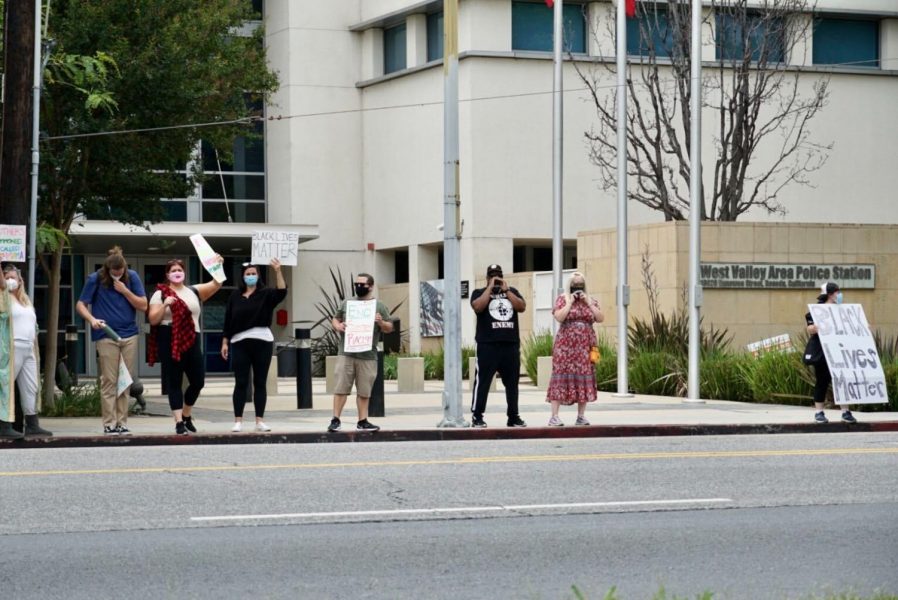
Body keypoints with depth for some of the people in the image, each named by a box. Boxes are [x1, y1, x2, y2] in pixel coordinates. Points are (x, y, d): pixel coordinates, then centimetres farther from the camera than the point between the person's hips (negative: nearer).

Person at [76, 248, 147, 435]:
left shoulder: (132, 277, 4)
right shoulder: (96, 279, -2)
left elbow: (143, 306, 3)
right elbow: (80, 304, 1)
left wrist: (125, 291, -10)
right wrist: (92, 319, -17)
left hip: (129, 335, 3)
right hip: (107, 336, -3)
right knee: (109, 381, -4)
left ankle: (122, 422, 8)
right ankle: (109, 424, -2)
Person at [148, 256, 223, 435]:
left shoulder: (194, 291, 13)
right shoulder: (160, 294, 4)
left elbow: (215, 285, 1)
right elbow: (153, 320, -1)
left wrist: (218, 267, -14)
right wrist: (165, 305, -16)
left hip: (191, 341, 4)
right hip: (170, 341, -4)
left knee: (198, 381, 6)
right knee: (174, 382, -1)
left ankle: (187, 415, 28)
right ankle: (179, 422, -1)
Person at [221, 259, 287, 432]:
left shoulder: (265, 294, 5)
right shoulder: (235, 297, 8)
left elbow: (281, 292, -15)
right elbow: (228, 321, 10)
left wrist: (278, 271, -25)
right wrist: (225, 342, 5)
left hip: (263, 342, 0)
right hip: (240, 342, 0)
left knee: (260, 382, 3)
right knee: (241, 383, 0)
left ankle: (259, 421, 7)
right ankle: (238, 421, 1)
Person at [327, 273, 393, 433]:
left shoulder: (379, 306, 6)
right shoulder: (347, 303, 11)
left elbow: (389, 328, 7)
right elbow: (335, 319, 19)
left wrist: (381, 322, -14)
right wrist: (338, 326, -3)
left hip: (368, 356, -1)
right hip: (346, 354, 1)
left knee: (364, 391, 5)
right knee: (340, 388, -3)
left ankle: (363, 421, 13)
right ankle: (335, 420, 0)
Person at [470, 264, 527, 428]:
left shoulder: (512, 291, 18)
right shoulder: (479, 292, 8)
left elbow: (522, 307, 1)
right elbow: (477, 307, -13)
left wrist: (506, 290, -2)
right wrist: (490, 288, -6)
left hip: (511, 344, 4)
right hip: (488, 345, -4)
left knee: (512, 382, 7)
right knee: (482, 381, -7)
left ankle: (513, 416, 13)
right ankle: (477, 416, -6)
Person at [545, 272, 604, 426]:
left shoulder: (591, 300, 13)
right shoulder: (562, 299, 3)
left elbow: (601, 318, 1)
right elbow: (559, 317, -12)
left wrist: (588, 303, -3)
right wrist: (570, 302, -9)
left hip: (585, 346, 3)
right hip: (566, 345, -3)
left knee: (584, 378, 1)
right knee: (561, 377, -7)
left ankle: (581, 416, 7)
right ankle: (554, 416, -8)